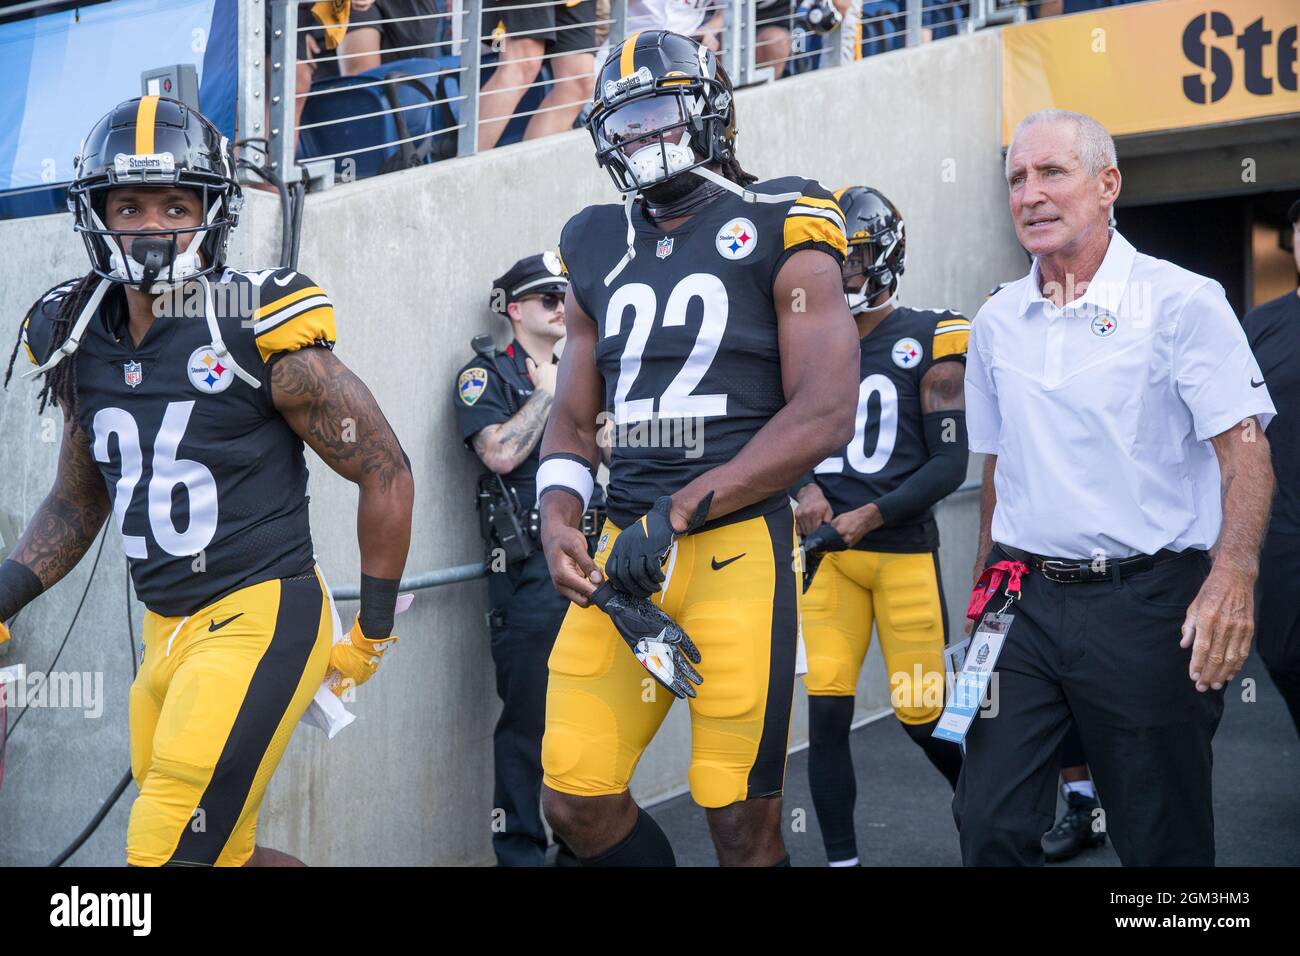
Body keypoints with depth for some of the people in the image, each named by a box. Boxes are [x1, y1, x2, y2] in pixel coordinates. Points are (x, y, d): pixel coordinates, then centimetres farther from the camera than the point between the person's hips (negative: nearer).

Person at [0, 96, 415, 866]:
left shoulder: (260, 336, -12)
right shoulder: (84, 348, 7)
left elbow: (387, 472, -7)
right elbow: (78, 501, 19)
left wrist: (374, 628, -3)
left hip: (261, 621, -7)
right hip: (167, 636, 7)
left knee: (176, 852, -12)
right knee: (224, 853, 16)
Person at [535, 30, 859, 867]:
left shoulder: (777, 231, -1)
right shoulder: (600, 250, 15)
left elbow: (824, 415, -11)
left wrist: (676, 513, -16)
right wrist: (559, 515, -2)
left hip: (737, 544, -5)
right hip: (626, 547, 5)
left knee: (742, 821, 1)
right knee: (575, 800, 6)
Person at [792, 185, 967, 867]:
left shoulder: (928, 342, -5)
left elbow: (948, 464, -8)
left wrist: (866, 517, -17)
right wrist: (805, 487, -8)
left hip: (903, 551, -3)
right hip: (827, 554, 3)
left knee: (923, 716, 4)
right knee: (826, 712, -3)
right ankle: (841, 856, 10)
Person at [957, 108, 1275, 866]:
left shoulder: (1181, 302, -6)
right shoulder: (997, 322, 10)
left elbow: (1245, 450, -12)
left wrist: (1234, 572, -27)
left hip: (1146, 603, -4)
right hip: (1027, 603, 4)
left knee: (1162, 840, 6)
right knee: (990, 824, 2)